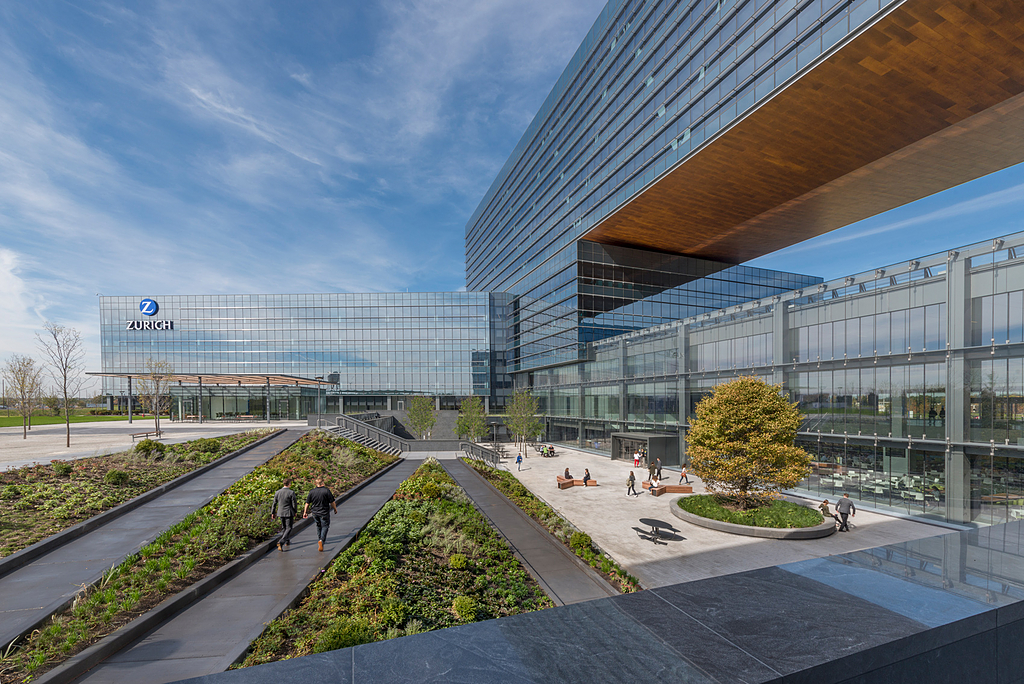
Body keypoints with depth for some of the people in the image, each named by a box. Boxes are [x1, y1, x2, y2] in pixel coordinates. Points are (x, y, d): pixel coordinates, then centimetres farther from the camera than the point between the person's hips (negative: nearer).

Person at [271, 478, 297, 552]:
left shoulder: (278, 492, -1)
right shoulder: (291, 493, -15)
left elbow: (274, 503, 5)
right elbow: (294, 504, -11)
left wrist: (273, 513, 16)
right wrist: (295, 511, 6)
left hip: (281, 513, 6)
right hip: (289, 513, -5)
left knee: (284, 527, 22)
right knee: (288, 528, 2)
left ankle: (287, 541, 35)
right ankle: (281, 542, -16)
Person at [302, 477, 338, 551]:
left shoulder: (312, 491, -3)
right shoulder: (326, 491, -13)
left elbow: (307, 503, 3)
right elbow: (332, 502, -8)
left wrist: (305, 512, 15)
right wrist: (335, 509, 8)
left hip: (315, 513, 4)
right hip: (324, 513, -4)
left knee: (318, 526, 22)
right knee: (325, 526, 5)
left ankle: (319, 539, 30)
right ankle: (322, 540, -14)